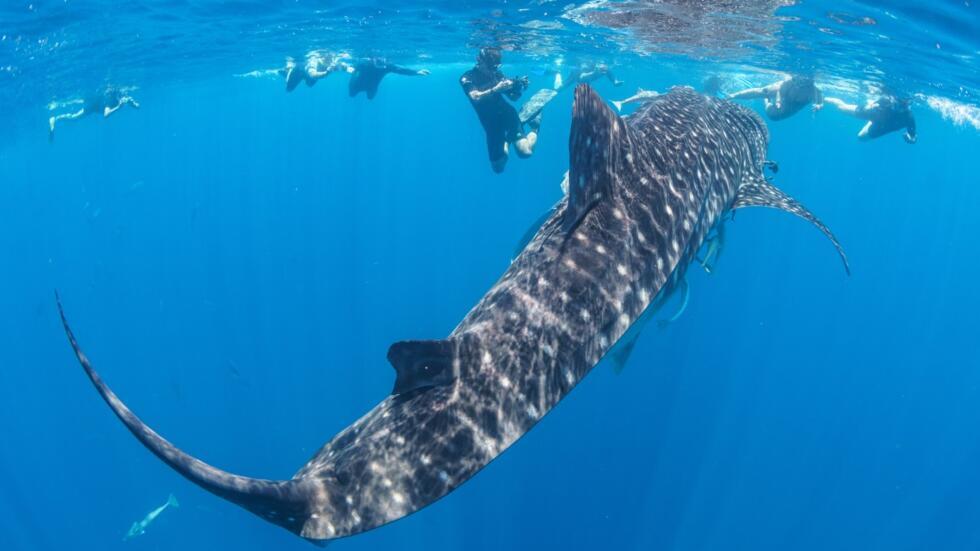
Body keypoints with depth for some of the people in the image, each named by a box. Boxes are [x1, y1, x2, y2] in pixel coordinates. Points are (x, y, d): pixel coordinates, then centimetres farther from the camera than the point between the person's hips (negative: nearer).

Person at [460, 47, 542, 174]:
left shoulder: (497, 74, 2)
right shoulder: (467, 78, -6)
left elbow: (513, 97, 9)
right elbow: (476, 97, -25)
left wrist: (520, 87, -13)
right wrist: (496, 89, -38)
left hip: (508, 114, 0)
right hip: (492, 123, 0)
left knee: (525, 152, -19)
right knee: (498, 167, 2)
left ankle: (535, 124, 11)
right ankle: (506, 141, 31)